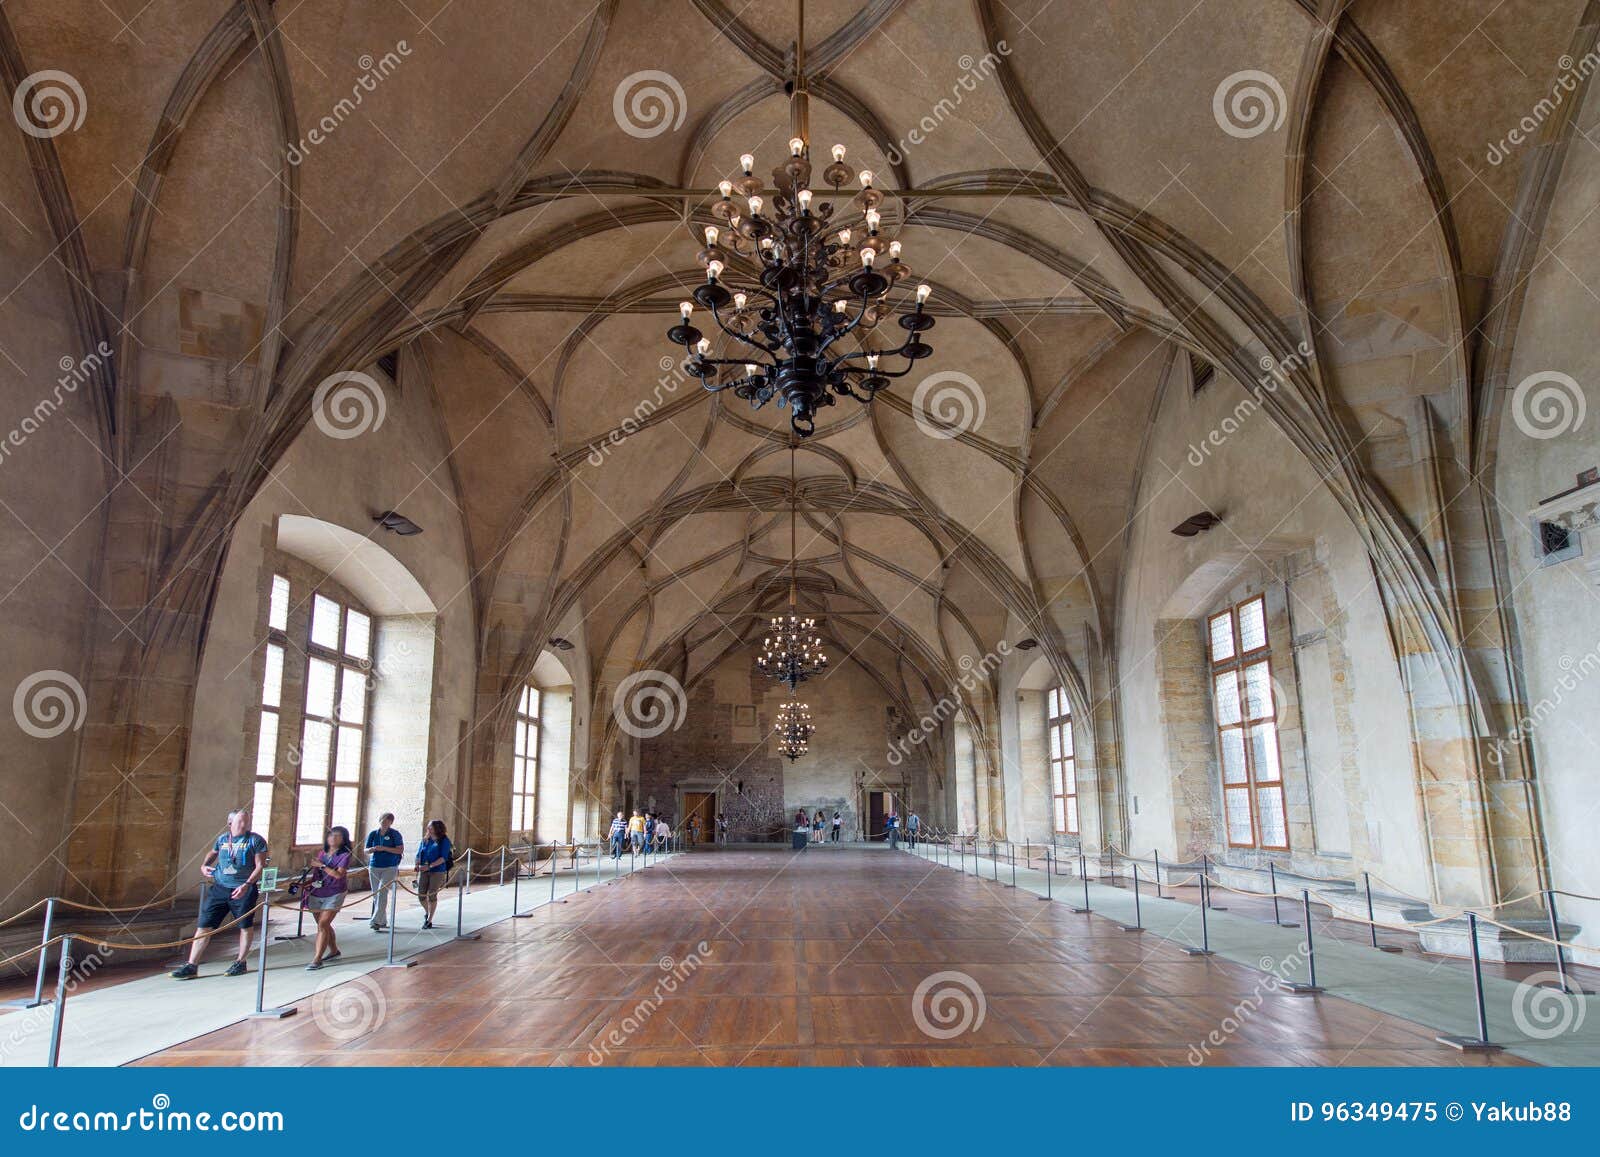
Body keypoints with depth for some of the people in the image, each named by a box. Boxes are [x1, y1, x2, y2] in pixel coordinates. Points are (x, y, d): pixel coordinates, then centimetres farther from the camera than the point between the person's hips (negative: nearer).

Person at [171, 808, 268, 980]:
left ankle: (240, 963, 22)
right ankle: (191, 966, 7)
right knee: (204, 926, 0)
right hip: (219, 888, 3)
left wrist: (246, 885, -19)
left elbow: (260, 866, -9)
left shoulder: (256, 840, -5)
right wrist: (205, 865, 9)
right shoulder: (222, 839, 7)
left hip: (244, 890, -3)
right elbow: (212, 853, 29)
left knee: (245, 927, 7)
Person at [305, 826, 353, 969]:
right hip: (316, 894, 6)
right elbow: (315, 875, 20)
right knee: (324, 925, 15)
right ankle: (334, 951, 33)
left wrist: (322, 866, -19)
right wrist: (305, 883, 5)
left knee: (322, 924, -13)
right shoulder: (322, 853, 11)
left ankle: (317, 959, -10)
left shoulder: (344, 855, -7)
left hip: (334, 895, -6)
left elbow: (338, 874, -19)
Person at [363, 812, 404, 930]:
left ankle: (377, 921, -14)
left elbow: (400, 850, -8)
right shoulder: (373, 834, 7)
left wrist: (384, 848, -17)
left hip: (390, 868, -5)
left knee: (382, 893, -14)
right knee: (375, 894, 9)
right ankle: (383, 921, 20)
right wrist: (373, 849, -13)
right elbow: (366, 851, 10)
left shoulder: (395, 834, -3)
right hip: (374, 867, 5)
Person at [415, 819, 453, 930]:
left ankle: (429, 920, 11)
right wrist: (417, 866, -2)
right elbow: (419, 855, 14)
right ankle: (427, 913, 32)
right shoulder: (425, 840, 10)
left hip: (437, 872, -5)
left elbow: (443, 858, -14)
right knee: (421, 895, 2)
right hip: (423, 871, 5)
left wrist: (429, 866, -22)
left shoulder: (444, 841, -6)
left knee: (432, 895, -3)